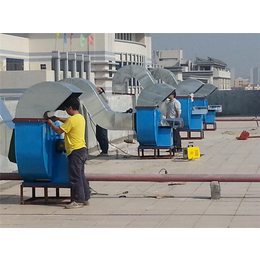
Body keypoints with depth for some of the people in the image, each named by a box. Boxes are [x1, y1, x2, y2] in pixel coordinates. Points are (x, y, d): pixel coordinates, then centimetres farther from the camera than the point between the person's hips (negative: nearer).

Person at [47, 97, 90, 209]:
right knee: (80, 175, 15)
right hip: (82, 149, 10)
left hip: (75, 151, -10)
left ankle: (78, 201, -5)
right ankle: (85, 198, 19)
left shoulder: (72, 119, -17)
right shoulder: (81, 117, 13)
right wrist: (58, 118, 27)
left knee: (75, 177, -6)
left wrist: (51, 123, 1)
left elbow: (59, 131, -14)